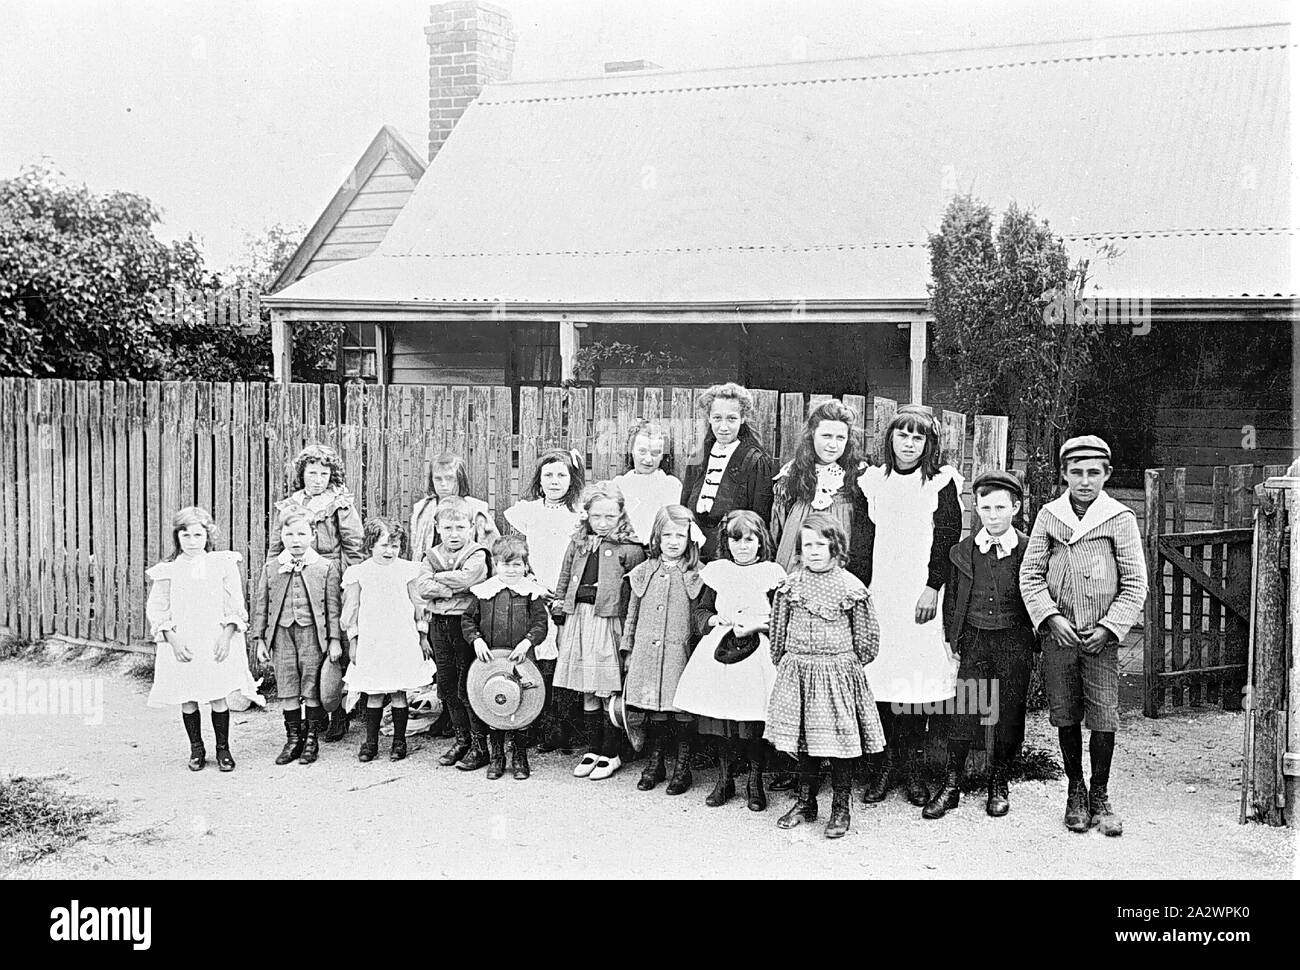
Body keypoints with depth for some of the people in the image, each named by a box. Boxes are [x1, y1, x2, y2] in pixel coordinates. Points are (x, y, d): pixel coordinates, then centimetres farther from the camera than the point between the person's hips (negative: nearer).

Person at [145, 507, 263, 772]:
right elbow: (156, 610, 2)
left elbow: (235, 606, 2)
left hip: (216, 643, -1)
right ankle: (196, 749, 21)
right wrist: (174, 640, -9)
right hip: (181, 645, 1)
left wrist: (226, 636, -9)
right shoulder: (168, 571, 2)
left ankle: (223, 748, 14)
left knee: (218, 697, 0)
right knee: (187, 700, 6)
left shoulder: (223, 564, 2)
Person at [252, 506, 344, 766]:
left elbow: (333, 606, 0)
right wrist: (260, 639, 5)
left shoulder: (326, 567, 0)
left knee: (312, 689, 3)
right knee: (286, 689, 6)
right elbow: (261, 605, 9)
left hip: (312, 632, -2)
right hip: (282, 632, 2)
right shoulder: (271, 568, 7)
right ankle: (293, 738, 18)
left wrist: (335, 639, -4)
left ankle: (312, 739, 15)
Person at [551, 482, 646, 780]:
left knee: (609, 691, 0)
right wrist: (559, 600, 11)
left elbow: (639, 591, -10)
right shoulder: (578, 542, 11)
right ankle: (592, 751, 23)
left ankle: (610, 754, 13)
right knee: (587, 691, 12)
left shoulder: (629, 549, -7)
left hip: (609, 620, -5)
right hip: (579, 617, 5)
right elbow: (566, 576, 22)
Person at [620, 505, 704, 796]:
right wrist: (628, 648, 13)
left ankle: (683, 768, 14)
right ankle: (654, 763, 23)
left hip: (680, 652, -3)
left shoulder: (696, 575, -1)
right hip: (647, 651, 3)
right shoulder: (644, 572, 9)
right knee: (653, 712, 8)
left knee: (682, 710, 0)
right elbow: (632, 613, 15)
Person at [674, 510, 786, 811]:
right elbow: (700, 611, 13)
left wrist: (756, 625, -15)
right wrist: (717, 619, -6)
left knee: (754, 724, -3)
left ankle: (755, 782, 14)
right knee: (719, 721, 5)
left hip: (757, 652, -3)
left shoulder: (771, 574, 1)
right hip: (719, 650, 3)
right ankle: (724, 779, 21)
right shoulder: (717, 573, 10)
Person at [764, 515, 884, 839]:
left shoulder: (850, 586, -5)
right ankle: (805, 803, 24)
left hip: (838, 673, -3)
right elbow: (778, 630, 13)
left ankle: (840, 809, 11)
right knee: (803, 742, 11)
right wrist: (783, 664, 13)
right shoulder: (790, 585, 3)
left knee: (841, 741, 0)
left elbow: (866, 636, 3)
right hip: (797, 673, 3)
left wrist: (850, 666, 7)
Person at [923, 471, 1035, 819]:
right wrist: (953, 641, 5)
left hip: (1014, 640, -1)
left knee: (1009, 715, 6)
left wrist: (1033, 640, 2)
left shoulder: (1029, 550, -3)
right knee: (963, 712, -3)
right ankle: (951, 785, 7)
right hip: (973, 639, 1)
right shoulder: (962, 551, 3)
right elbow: (951, 601, 11)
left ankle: (998, 785, 22)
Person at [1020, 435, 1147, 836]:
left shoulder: (1120, 517, -1)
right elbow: (1030, 574, 5)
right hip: (1058, 635, 2)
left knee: (1104, 720, -4)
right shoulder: (1049, 515, 4)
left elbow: (1135, 584, 0)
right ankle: (1075, 792, 23)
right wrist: (1051, 617, -8)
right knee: (1066, 717, 8)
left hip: (1101, 638, -2)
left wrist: (1109, 627, -8)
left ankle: (1100, 796, 12)